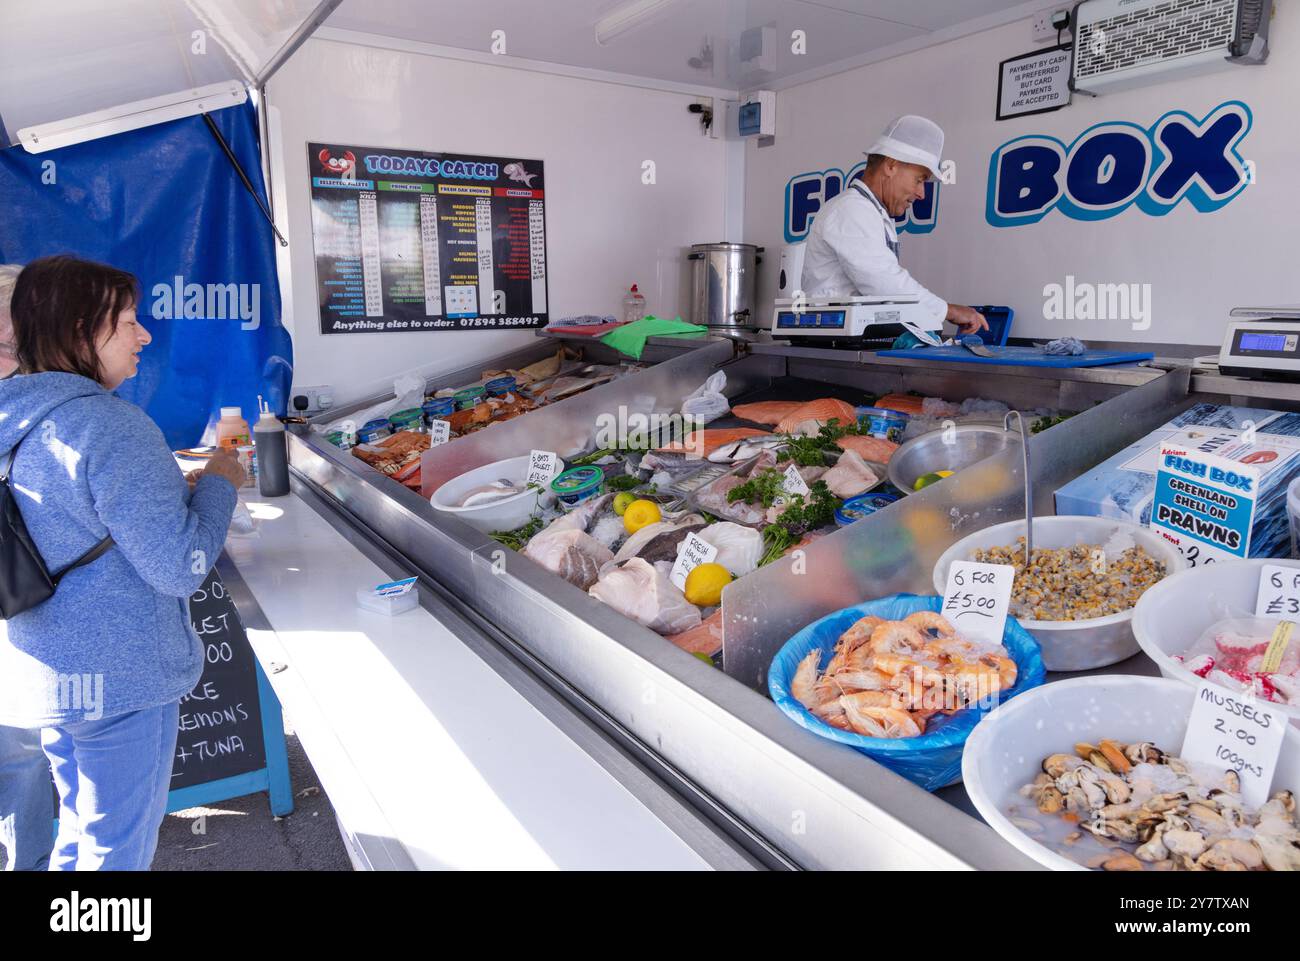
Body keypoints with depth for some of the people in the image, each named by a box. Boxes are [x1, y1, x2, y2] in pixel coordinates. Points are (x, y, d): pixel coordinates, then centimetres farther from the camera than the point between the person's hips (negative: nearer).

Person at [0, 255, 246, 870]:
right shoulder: (114, 427, -23)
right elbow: (181, 567, -23)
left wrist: (179, 484, 14)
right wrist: (220, 484, -8)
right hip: (118, 680, -8)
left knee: (79, 831, 27)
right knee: (118, 848, 11)